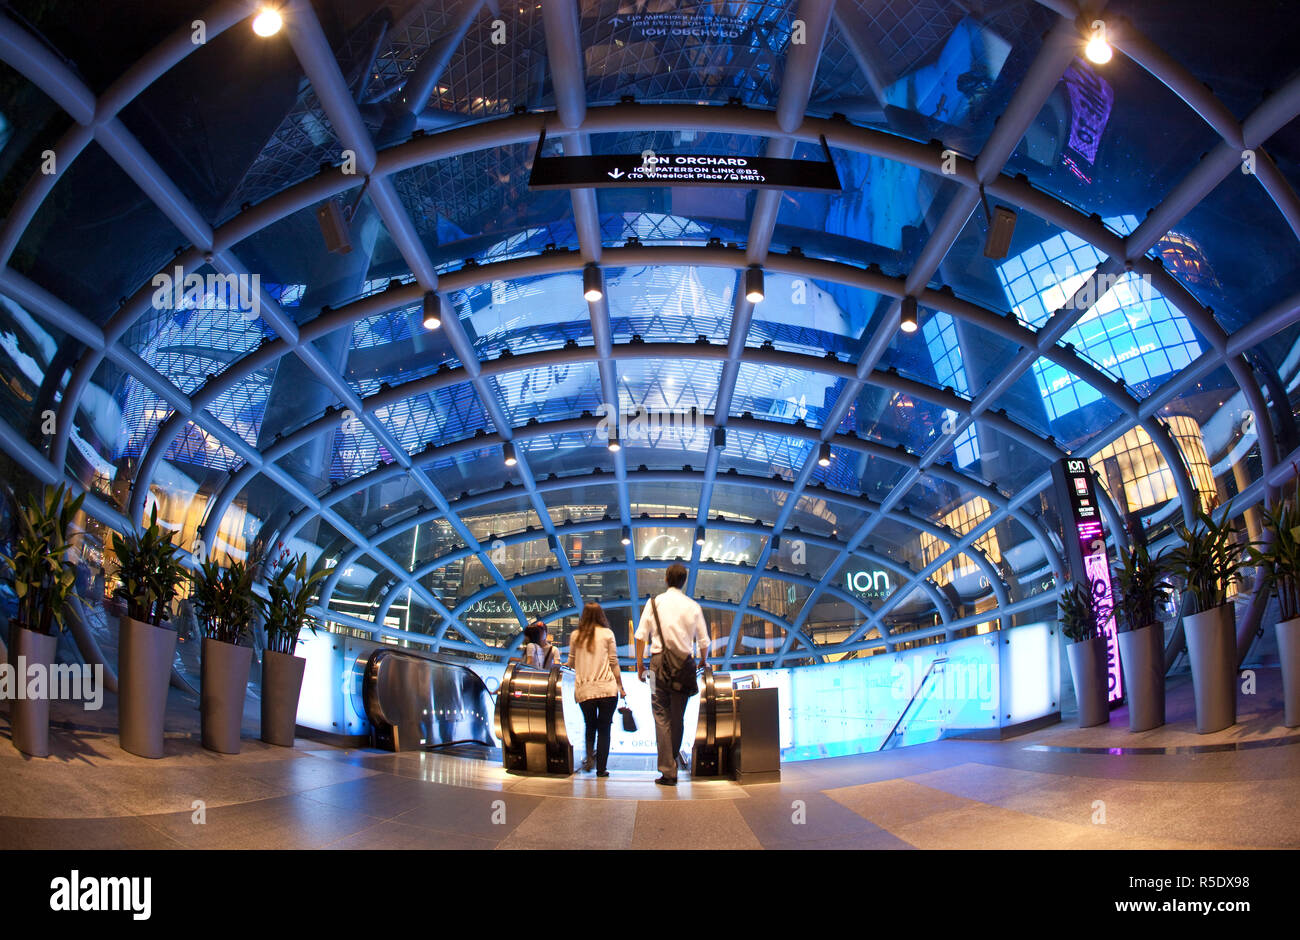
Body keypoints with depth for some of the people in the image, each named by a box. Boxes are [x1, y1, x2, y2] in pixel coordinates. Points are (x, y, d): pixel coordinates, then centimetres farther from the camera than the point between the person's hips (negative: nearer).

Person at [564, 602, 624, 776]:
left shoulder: (575, 636, 6)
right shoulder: (607, 633, 2)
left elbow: (571, 663, 14)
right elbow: (614, 662, 3)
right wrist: (620, 687, 10)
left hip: (584, 690, 2)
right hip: (607, 689, -2)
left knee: (590, 727, 19)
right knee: (604, 729, 5)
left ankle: (589, 757, -1)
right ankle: (601, 768, 3)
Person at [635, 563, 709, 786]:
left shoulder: (655, 602, 3)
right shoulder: (693, 607, 3)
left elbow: (641, 635, -1)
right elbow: (704, 641, 7)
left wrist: (640, 662, 7)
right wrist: (702, 661, 25)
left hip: (660, 661, -1)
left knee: (662, 715, -2)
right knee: (678, 717, 13)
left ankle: (668, 771, -8)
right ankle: (673, 760, 24)